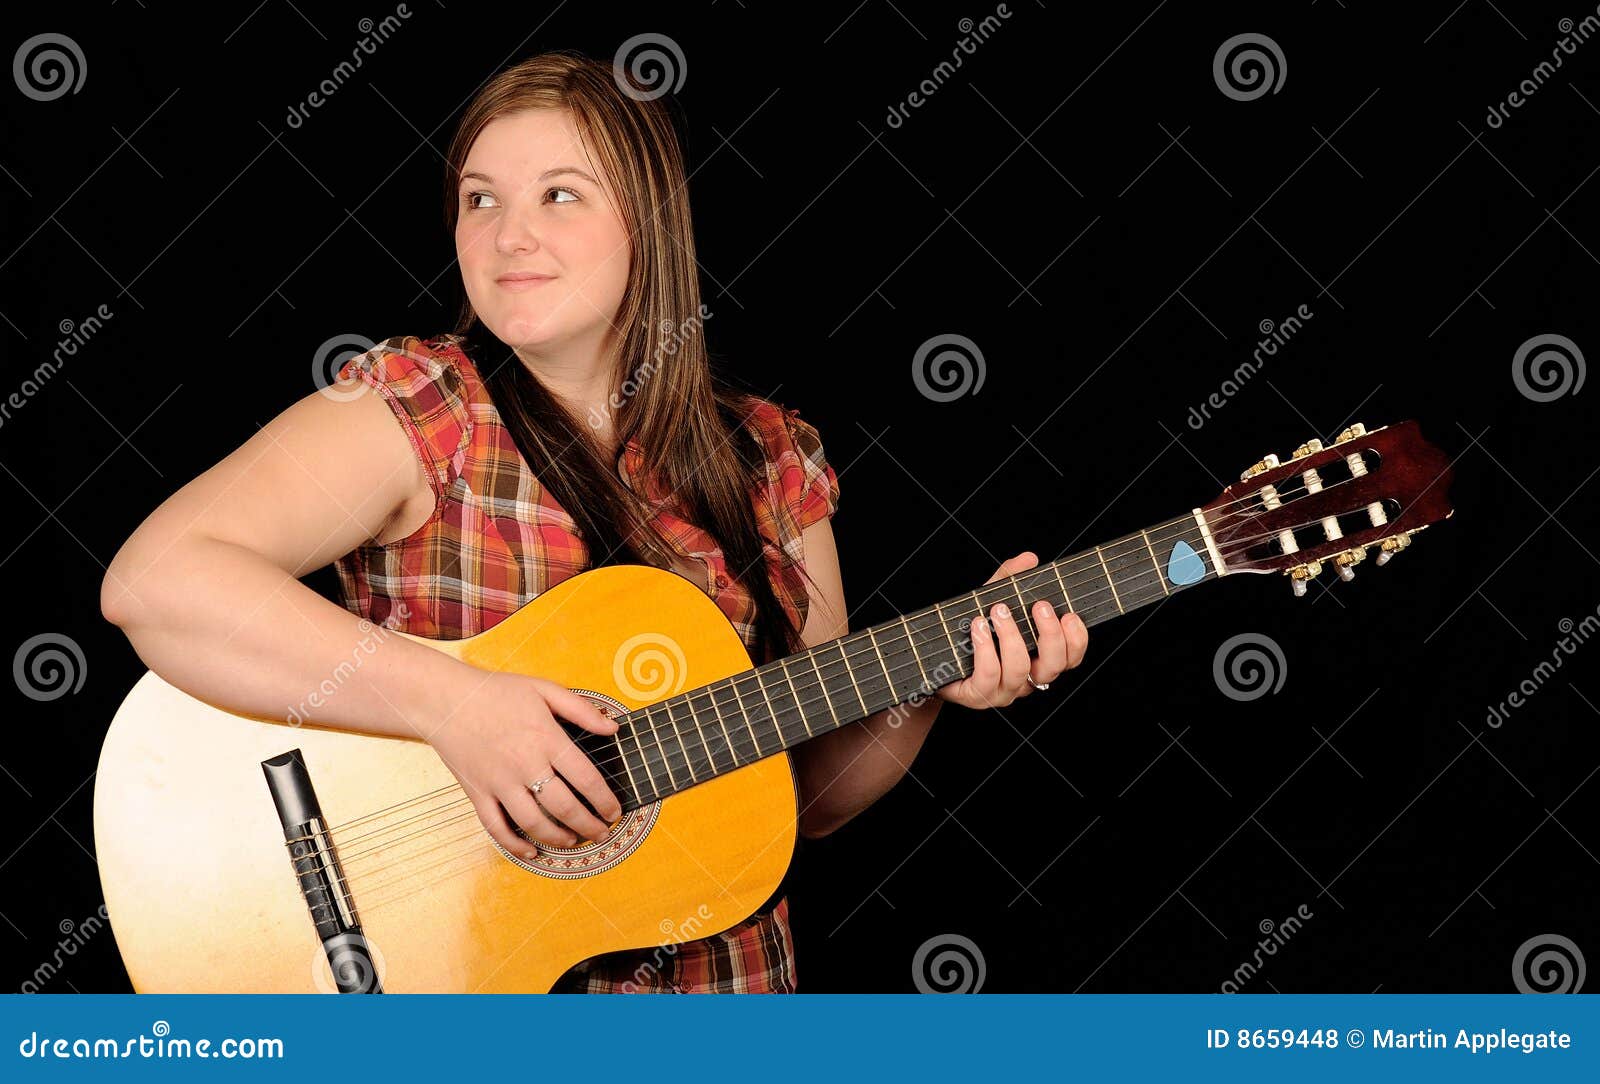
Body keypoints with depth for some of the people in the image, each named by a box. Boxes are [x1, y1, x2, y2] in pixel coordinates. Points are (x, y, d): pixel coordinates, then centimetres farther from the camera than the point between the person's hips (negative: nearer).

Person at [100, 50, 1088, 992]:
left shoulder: (770, 460, 7)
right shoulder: (418, 411, -4)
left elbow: (812, 794, 12)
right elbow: (152, 579, -19)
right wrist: (448, 701, -24)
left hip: (723, 971, 3)